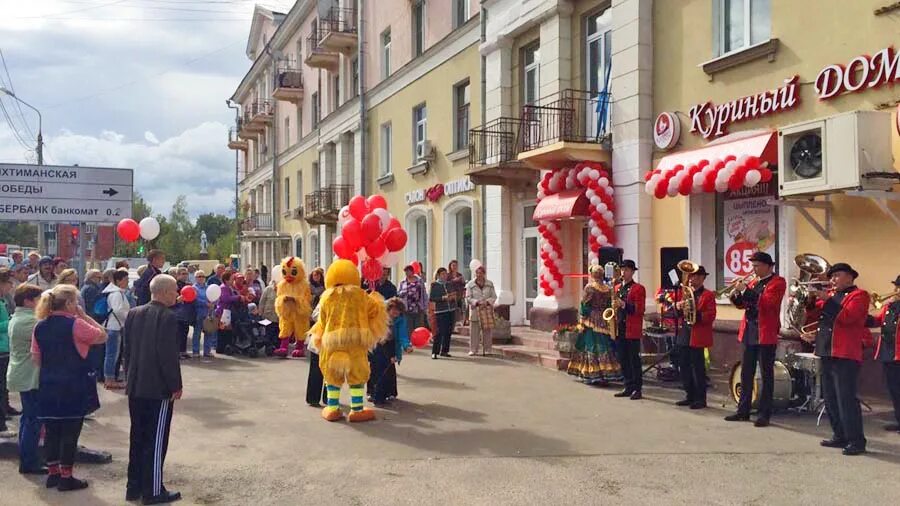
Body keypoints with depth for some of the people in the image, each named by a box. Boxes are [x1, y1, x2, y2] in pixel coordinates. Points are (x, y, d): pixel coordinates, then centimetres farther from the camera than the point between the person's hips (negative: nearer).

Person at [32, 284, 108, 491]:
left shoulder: (40, 326, 5)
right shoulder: (75, 324, -15)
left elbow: (36, 357, 9)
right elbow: (102, 336, -8)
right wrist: (84, 316, -6)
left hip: (48, 386, 7)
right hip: (73, 387, -6)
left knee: (51, 430, 13)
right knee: (70, 432, 1)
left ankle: (53, 473, 22)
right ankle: (66, 478, 6)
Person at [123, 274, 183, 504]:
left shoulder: (134, 313, 7)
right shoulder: (167, 317, -16)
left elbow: (127, 348, 11)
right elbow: (169, 355, -19)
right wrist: (176, 385, -11)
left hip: (135, 386, 7)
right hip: (159, 389, -7)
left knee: (137, 437, 15)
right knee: (156, 440, 1)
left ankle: (134, 487, 22)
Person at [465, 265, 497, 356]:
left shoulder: (490, 284, 7)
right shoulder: (470, 285, 2)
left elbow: (494, 296, 6)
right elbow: (468, 298, -2)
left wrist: (487, 302, -12)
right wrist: (477, 302, -17)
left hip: (487, 310, 2)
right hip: (475, 311, -2)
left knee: (487, 330, 2)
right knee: (474, 330, -2)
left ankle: (487, 349, 10)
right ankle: (473, 350, 4)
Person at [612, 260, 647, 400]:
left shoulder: (639, 288, -4)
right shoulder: (616, 287, 16)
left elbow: (640, 309, -12)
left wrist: (624, 305, -24)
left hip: (632, 330, -6)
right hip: (619, 329, 6)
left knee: (634, 360, -2)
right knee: (623, 360, 9)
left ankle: (638, 389, 3)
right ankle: (628, 387, 17)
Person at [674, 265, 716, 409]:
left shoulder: (708, 295, -3)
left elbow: (711, 316, -11)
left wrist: (696, 314, -26)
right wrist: (678, 306, -7)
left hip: (697, 338, -7)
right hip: (683, 336, 7)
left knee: (698, 368, -3)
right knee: (685, 368, 10)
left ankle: (700, 399, 5)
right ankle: (690, 396, 19)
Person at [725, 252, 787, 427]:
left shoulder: (778, 282, -5)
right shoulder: (754, 282, 16)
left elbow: (768, 302, -20)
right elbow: (742, 304, 16)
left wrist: (746, 290, -19)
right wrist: (736, 293, -3)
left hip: (766, 333, -7)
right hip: (749, 332, 7)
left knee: (766, 375, 0)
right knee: (746, 373, 10)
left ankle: (764, 414, 4)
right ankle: (743, 410, 17)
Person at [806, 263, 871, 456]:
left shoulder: (859, 295, -3)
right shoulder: (832, 296, 20)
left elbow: (846, 317, -18)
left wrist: (826, 300, -19)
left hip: (845, 355, -8)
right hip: (827, 354, 8)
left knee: (846, 399, -10)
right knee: (831, 400, 11)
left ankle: (856, 441, -6)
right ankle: (840, 437, 19)